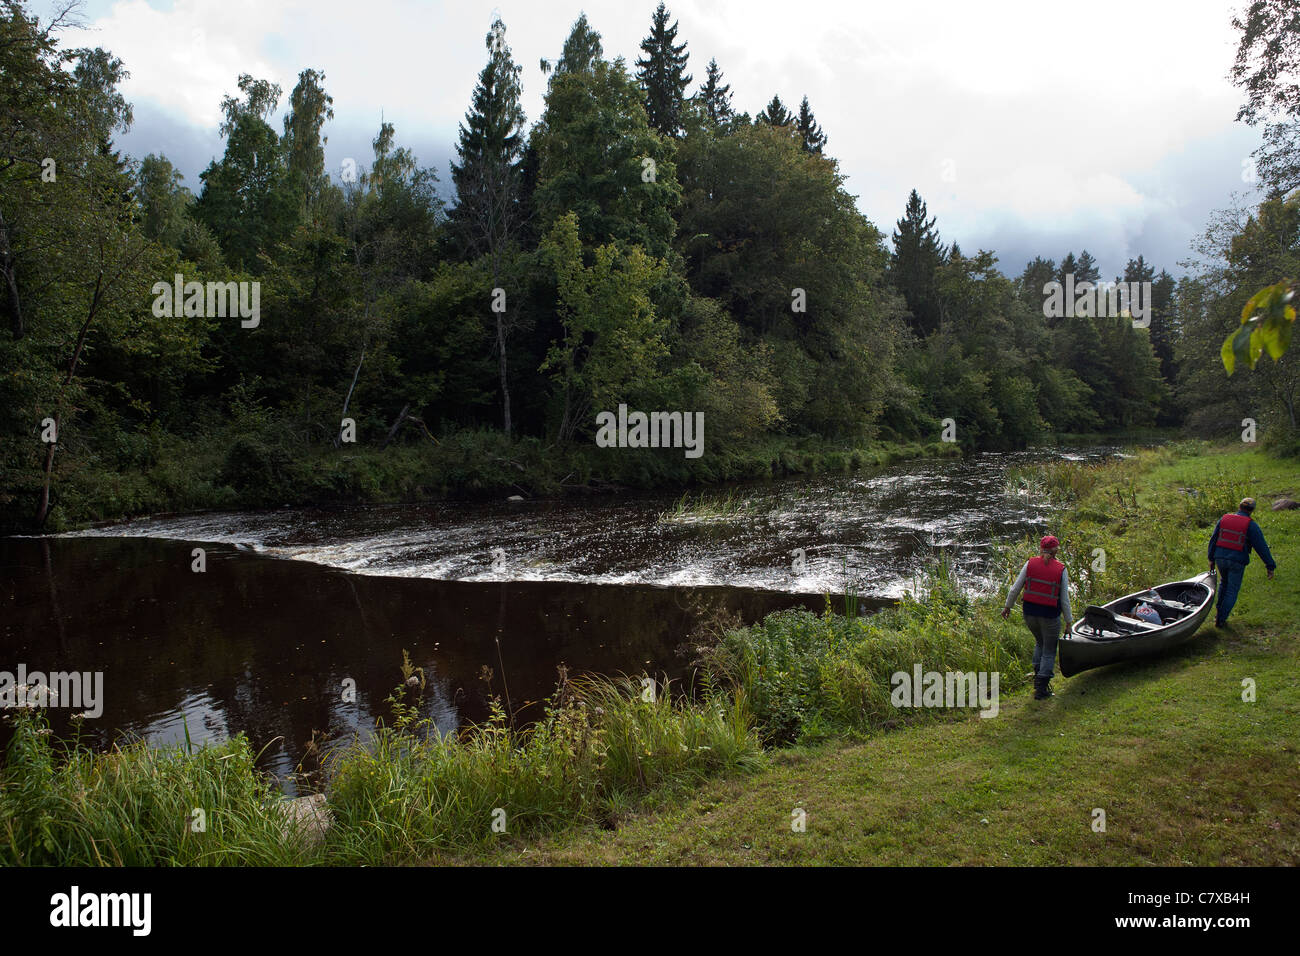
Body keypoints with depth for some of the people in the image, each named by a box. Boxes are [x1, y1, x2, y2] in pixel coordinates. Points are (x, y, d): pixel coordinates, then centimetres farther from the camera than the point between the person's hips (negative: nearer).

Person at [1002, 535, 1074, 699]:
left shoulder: (1030, 564, -4)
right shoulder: (1061, 570, -9)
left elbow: (1015, 588, -2)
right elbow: (1065, 599, -5)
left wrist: (1007, 606, 12)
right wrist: (1069, 620, 6)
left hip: (1029, 612, 3)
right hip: (1050, 616, -3)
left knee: (1039, 643, 28)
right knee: (1049, 652, 12)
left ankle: (1038, 676, 24)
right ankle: (1041, 689, 12)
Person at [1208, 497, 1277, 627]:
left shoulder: (1223, 519, 5)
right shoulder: (1251, 525, -7)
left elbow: (1213, 540, 9)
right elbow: (1261, 547, -8)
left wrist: (1211, 559, 17)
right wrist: (1270, 566, -4)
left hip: (1220, 558, 4)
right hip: (1237, 562, -4)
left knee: (1224, 582, 28)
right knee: (1232, 591, 6)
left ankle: (1218, 610, 29)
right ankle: (1221, 620, 5)